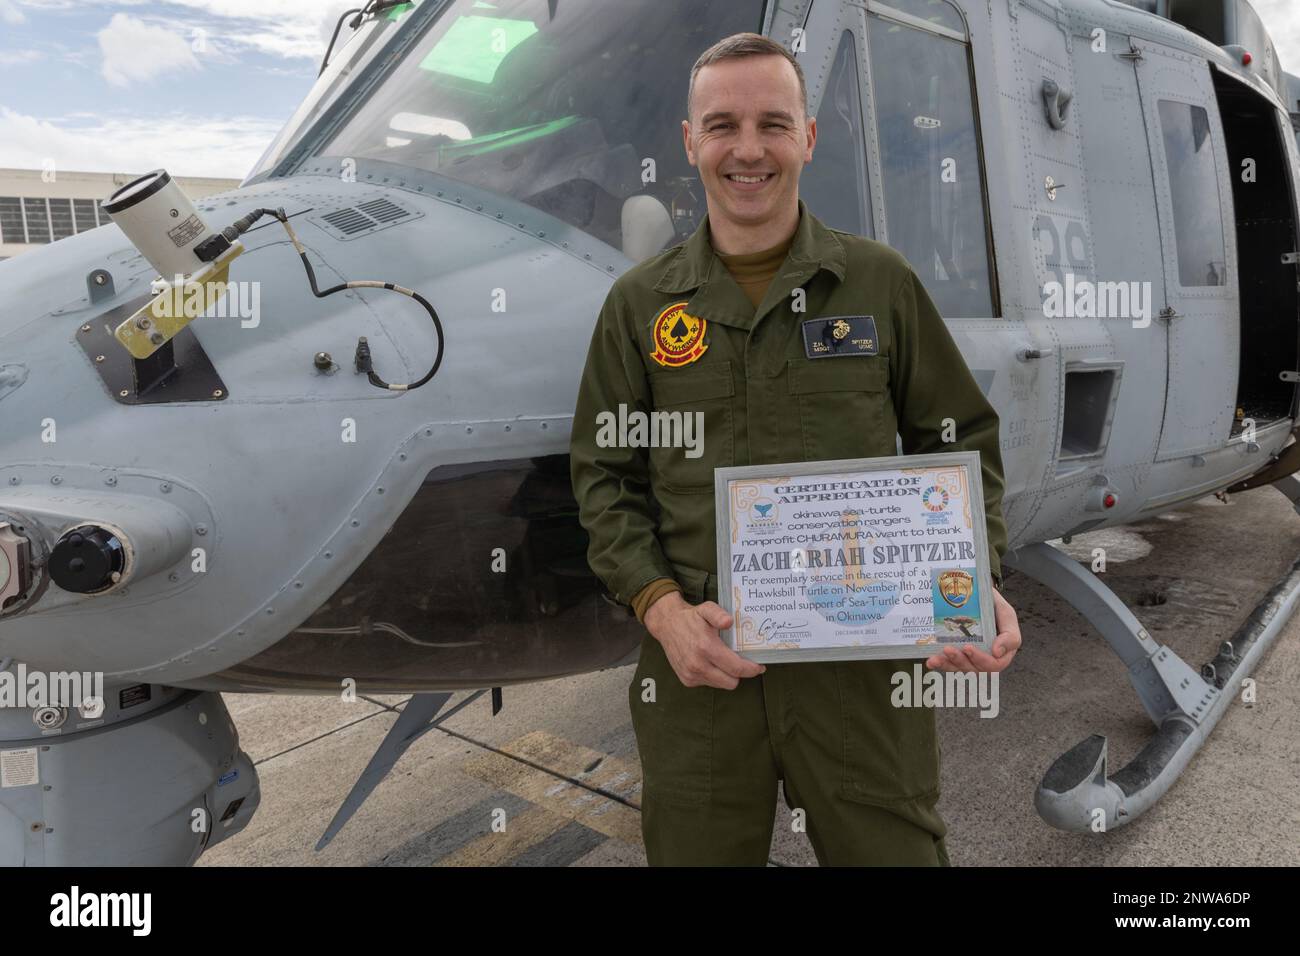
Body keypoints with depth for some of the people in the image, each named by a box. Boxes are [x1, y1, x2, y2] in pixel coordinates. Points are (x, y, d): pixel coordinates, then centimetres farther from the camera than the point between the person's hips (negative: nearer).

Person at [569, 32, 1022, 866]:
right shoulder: (641, 303, 5)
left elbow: (962, 444, 7)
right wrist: (661, 606, -10)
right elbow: (604, 473, 5)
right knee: (698, 849, 14)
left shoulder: (881, 282, 3)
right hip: (699, 664, 1)